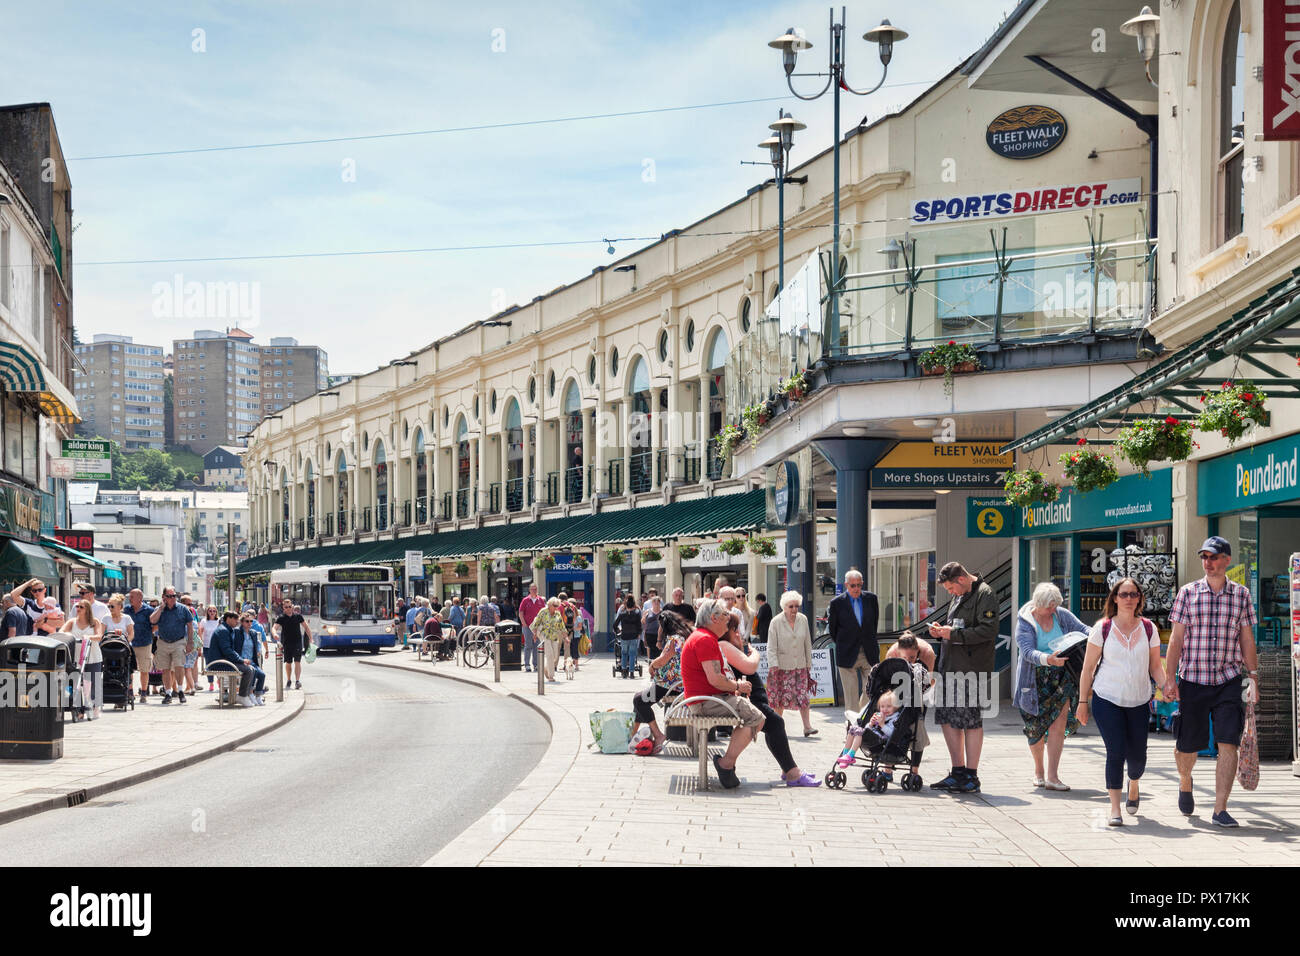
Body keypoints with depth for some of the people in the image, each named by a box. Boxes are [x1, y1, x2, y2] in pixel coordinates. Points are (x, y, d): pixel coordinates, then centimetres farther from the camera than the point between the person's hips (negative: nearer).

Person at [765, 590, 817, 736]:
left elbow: (807, 644, 12)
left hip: (800, 665, 3)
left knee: (803, 696, -5)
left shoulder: (803, 620, 4)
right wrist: (773, 665, -16)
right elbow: (771, 647, -7)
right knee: (780, 697, 3)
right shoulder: (776, 622, -7)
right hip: (782, 666, -3)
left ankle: (807, 726, -6)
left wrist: (809, 663, 13)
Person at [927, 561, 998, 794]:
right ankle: (958, 772, 19)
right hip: (950, 668, 9)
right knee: (947, 719, 10)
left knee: (970, 722, -5)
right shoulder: (959, 598, 20)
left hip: (972, 670, -9)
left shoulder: (985, 595, -9)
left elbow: (988, 631, -19)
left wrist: (954, 634, -18)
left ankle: (971, 778, 1)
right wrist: (941, 632, 9)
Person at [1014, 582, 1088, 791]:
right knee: (1036, 727, 7)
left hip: (1061, 677, 1)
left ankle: (1052, 776, -12)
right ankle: (1038, 770, 32)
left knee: (1058, 723, -12)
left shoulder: (1062, 615, 3)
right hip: (1035, 680, -1)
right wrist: (1048, 660, -39)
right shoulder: (1025, 621, -8)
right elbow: (1028, 652, -20)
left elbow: (1082, 629, 8)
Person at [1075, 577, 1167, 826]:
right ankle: (1115, 808, -3)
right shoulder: (1103, 628, -3)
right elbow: (1088, 668, 2)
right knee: (1116, 752, -11)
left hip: (1139, 701, 2)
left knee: (1137, 755, 5)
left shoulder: (1148, 628, 3)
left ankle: (1133, 784, 40)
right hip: (1107, 699, -2)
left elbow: (1155, 667, 8)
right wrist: (1083, 701, 1)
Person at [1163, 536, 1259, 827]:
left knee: (1228, 744, -11)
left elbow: (1247, 640, 11)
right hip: (1192, 680, 0)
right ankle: (1184, 782, 39)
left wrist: (1253, 677, 5)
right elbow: (1176, 638, 2)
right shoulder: (1188, 593, 3)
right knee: (1187, 745, 6)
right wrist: (1169, 678, -5)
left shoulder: (1241, 595, 7)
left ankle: (1220, 809, -7)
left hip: (1229, 680, 0)